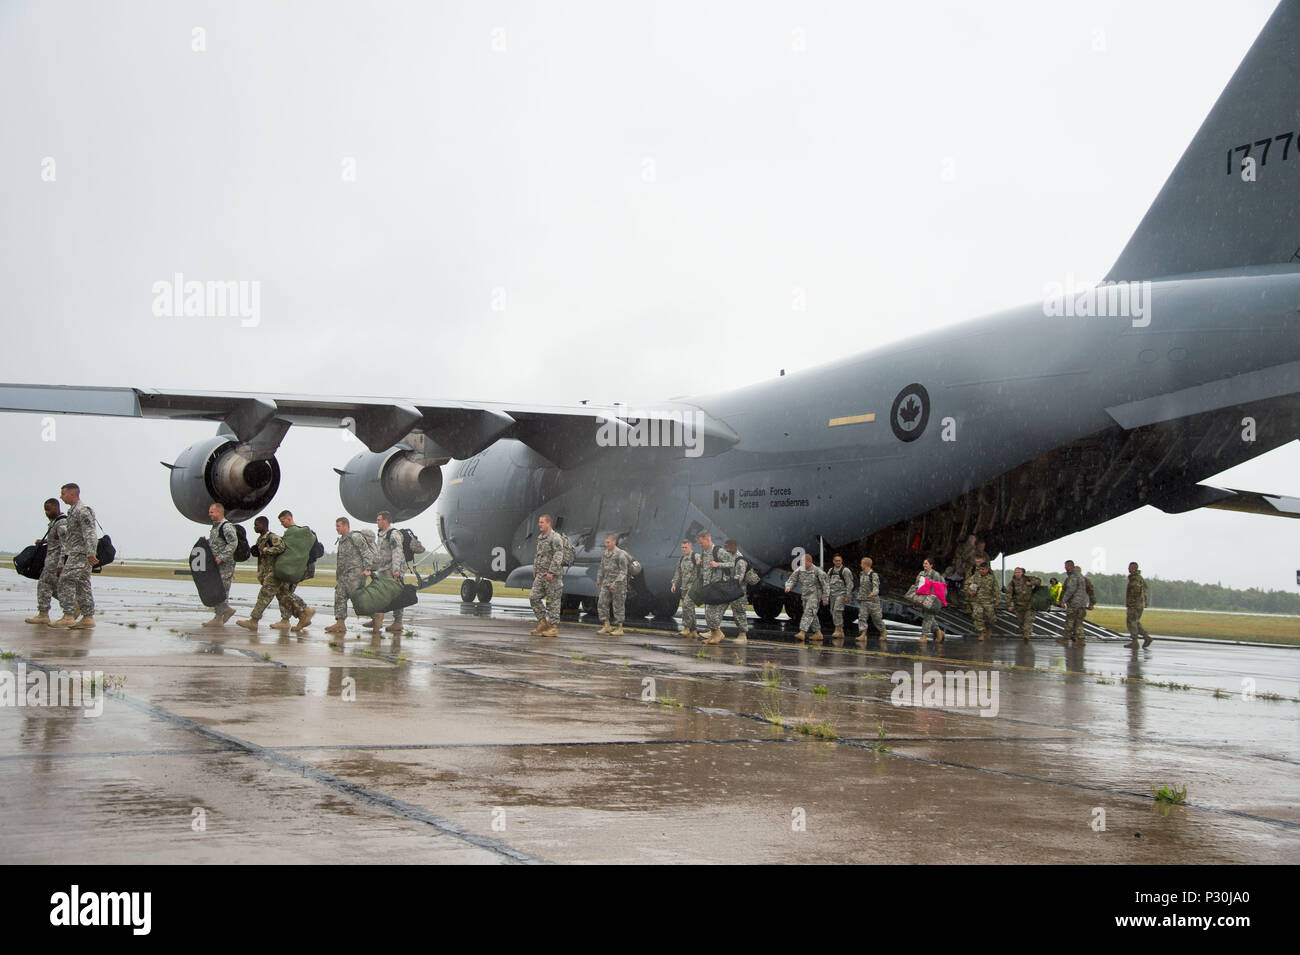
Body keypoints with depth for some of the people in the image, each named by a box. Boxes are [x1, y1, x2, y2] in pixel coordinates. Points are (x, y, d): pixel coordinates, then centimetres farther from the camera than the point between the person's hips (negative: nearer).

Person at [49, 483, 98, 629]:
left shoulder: (82, 511, -12)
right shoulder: (73, 511, 20)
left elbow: (89, 533, -21)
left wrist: (90, 554, -28)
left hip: (80, 553, -10)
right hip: (73, 553, 10)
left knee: (66, 582, -13)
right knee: (82, 585, 6)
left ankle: (68, 617, -14)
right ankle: (88, 617, 5)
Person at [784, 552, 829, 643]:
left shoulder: (817, 571, -10)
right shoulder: (799, 571, 4)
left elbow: (825, 584, -5)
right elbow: (792, 580, 5)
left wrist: (825, 598, -6)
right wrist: (788, 587, -18)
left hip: (814, 596, -7)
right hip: (805, 596, 7)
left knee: (808, 613, -17)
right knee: (812, 615, 12)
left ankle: (802, 632, -26)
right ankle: (818, 633, 22)